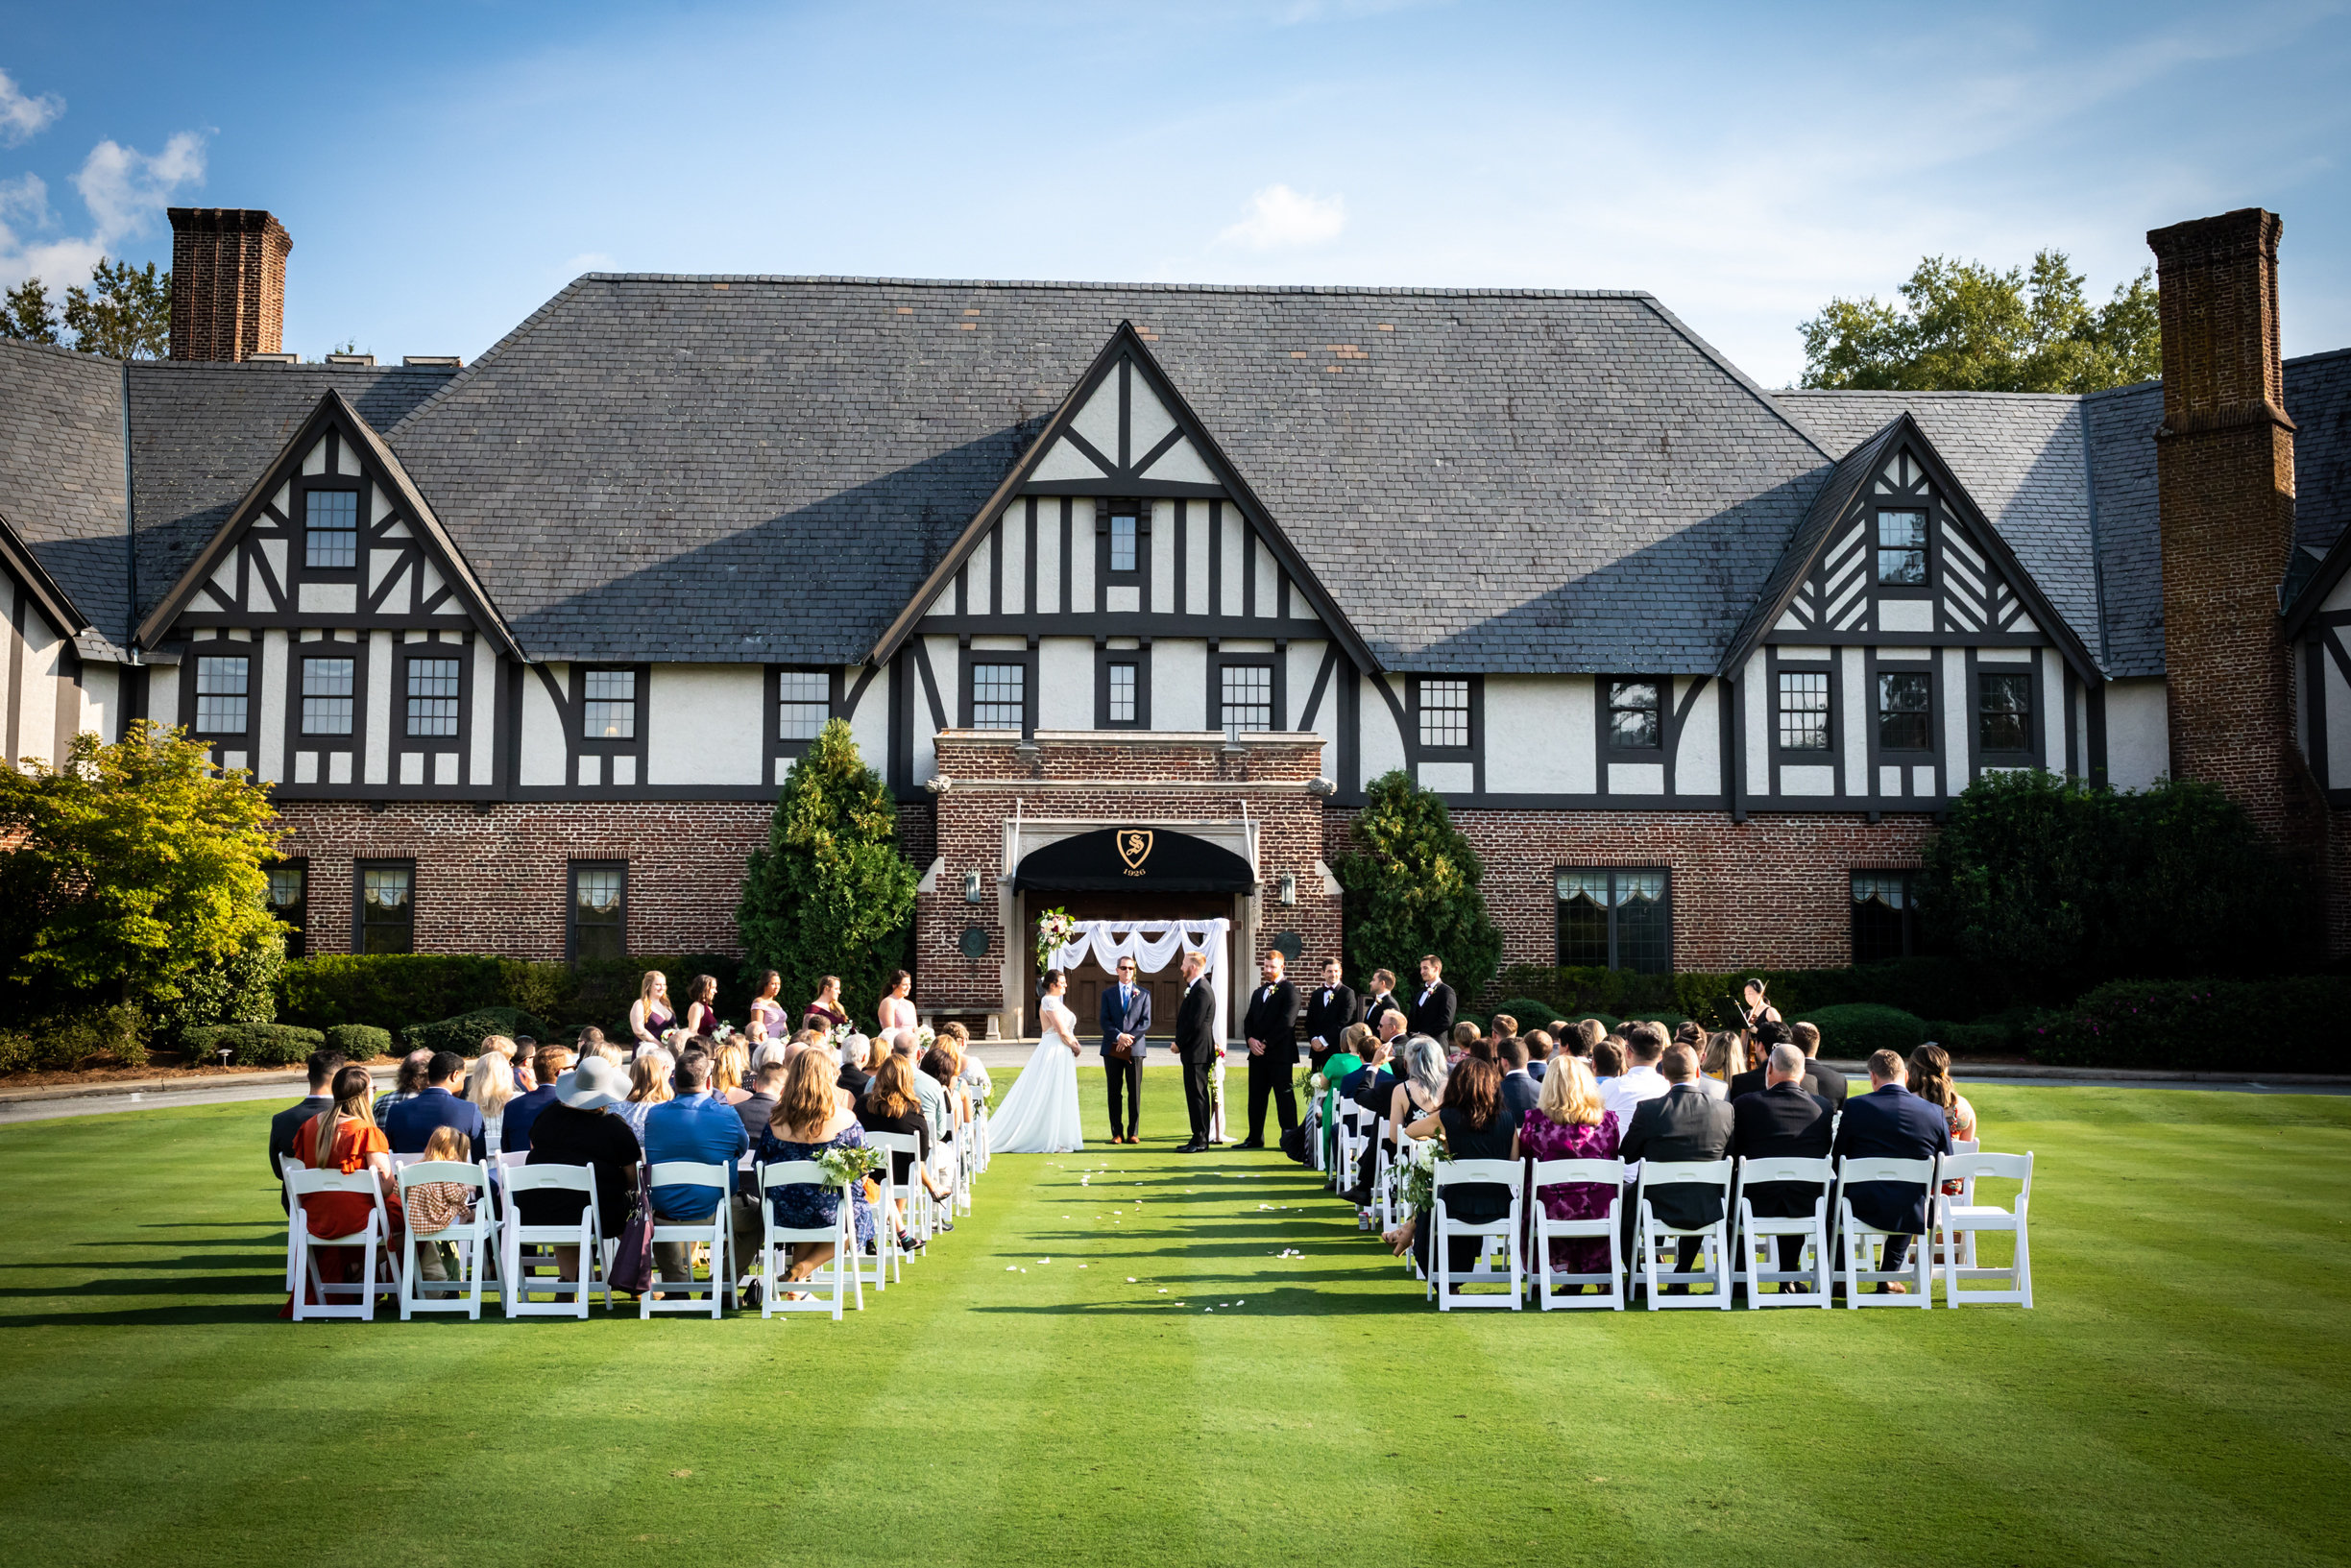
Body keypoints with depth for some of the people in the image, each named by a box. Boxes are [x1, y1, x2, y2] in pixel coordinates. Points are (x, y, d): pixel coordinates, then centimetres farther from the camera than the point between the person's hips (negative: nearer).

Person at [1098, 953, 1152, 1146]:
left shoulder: (1143, 994, 10)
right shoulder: (1108, 994, 11)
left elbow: (1146, 1022, 2)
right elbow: (1104, 1020, 1)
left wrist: (1129, 1037, -11)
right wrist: (1119, 1035, -15)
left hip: (1135, 1048, -1)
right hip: (1112, 1049, 1)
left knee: (1134, 1092, 0)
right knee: (1114, 1092, 1)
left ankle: (1132, 1132, 5)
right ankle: (1117, 1133, 5)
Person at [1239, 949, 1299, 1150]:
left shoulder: (1289, 991, -4)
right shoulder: (1258, 993, 20)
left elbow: (1286, 1021, -13)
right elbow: (1249, 1020, 16)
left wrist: (1266, 1043, -14)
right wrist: (1251, 1040, -4)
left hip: (1280, 1053, -7)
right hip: (1258, 1054, 7)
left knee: (1284, 1096, -4)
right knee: (1256, 1096, 9)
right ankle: (1255, 1137, 16)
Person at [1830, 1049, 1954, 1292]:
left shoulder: (1855, 1107, -9)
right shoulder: (1935, 1113, -4)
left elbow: (1837, 1161, -1)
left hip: (1863, 1208, -2)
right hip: (1910, 1216, 2)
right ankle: (1890, 1276, 34)